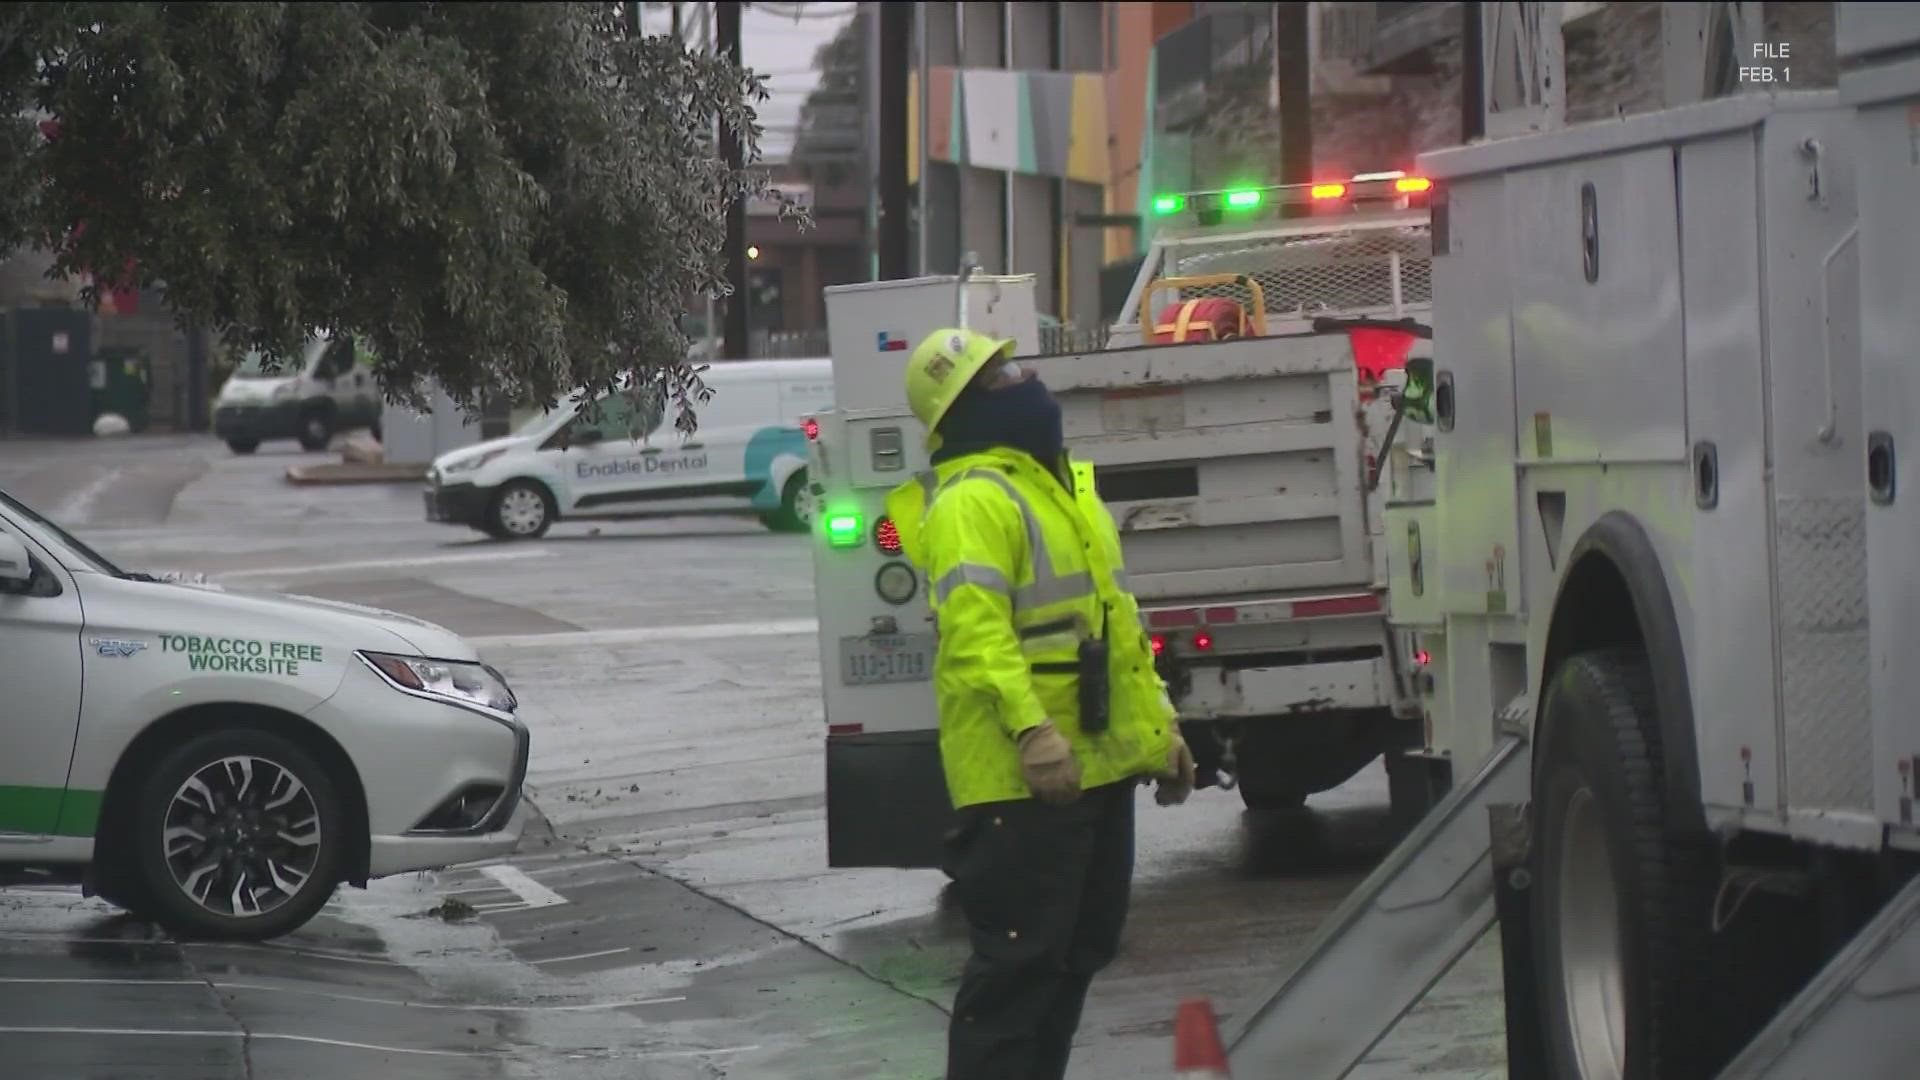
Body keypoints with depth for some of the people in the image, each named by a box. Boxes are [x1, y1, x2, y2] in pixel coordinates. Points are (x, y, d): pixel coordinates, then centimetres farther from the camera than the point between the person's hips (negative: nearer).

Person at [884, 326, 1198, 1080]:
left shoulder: (1062, 483, 19)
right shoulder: (971, 502, -13)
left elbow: (1114, 620, 23)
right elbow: (975, 630, -25)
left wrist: (1160, 727, 22)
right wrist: (1030, 729, -35)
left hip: (1099, 764, 10)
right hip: (1023, 776, -10)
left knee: (1080, 951, 16)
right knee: (1018, 957, -9)